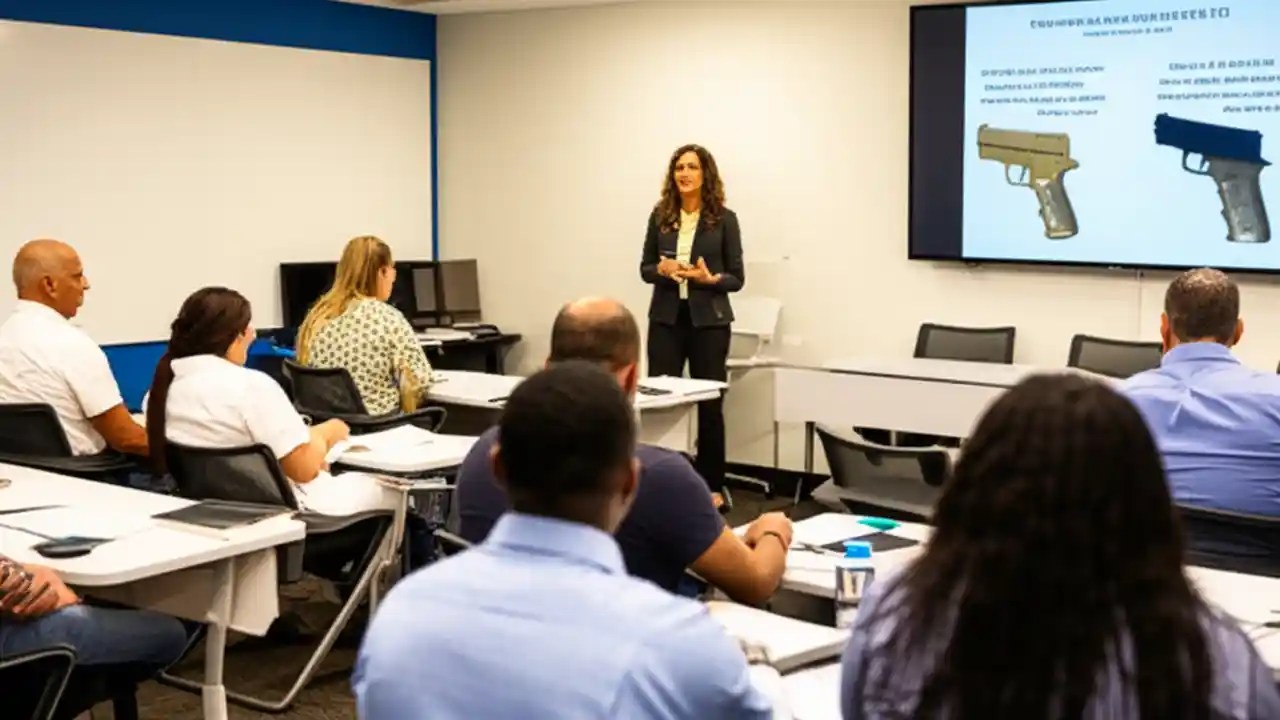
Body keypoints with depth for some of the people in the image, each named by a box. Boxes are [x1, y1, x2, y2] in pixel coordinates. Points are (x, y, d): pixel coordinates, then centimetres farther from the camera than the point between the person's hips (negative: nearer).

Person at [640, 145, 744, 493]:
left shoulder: (723, 219, -2)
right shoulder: (660, 215, 5)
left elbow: (737, 278, 0)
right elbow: (645, 268, 10)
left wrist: (710, 279, -20)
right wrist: (662, 270, -12)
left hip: (709, 320, -2)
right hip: (666, 318, 2)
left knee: (710, 404, 4)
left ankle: (712, 486, 15)